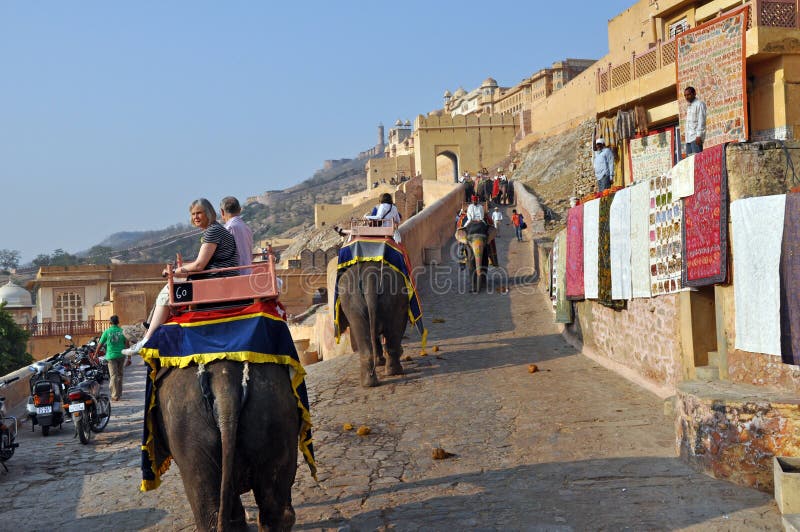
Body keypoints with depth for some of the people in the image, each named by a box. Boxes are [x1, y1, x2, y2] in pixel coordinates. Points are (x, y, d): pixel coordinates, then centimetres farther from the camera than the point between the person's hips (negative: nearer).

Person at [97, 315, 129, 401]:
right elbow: (127, 344, -1)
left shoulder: (107, 332, -4)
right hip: (121, 355, 2)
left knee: (113, 375, -2)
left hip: (111, 356, -2)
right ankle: (119, 393, 26)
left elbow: (100, 344, 3)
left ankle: (115, 395, -5)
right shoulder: (122, 331, -1)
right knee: (120, 374, 16)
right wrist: (129, 357, 5)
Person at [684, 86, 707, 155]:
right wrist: (686, 136, 13)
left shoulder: (699, 104, 0)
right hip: (689, 138, 8)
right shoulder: (689, 107, 24)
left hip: (696, 137, -8)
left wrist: (699, 135, -18)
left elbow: (701, 120, -9)